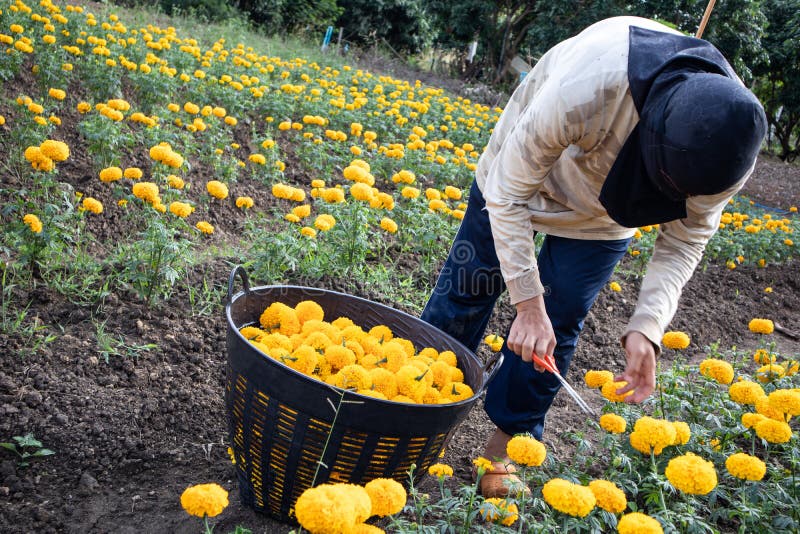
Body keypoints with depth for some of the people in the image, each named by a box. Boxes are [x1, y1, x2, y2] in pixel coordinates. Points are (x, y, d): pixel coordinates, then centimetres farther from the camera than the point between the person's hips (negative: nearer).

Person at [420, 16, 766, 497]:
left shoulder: (728, 143, -31)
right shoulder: (586, 88, -45)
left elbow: (685, 241, -16)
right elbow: (509, 193, -32)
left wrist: (647, 327, -30)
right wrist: (529, 304, -32)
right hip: (521, 172, -2)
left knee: (557, 327, 1)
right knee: (467, 293, 6)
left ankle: (511, 435, 22)